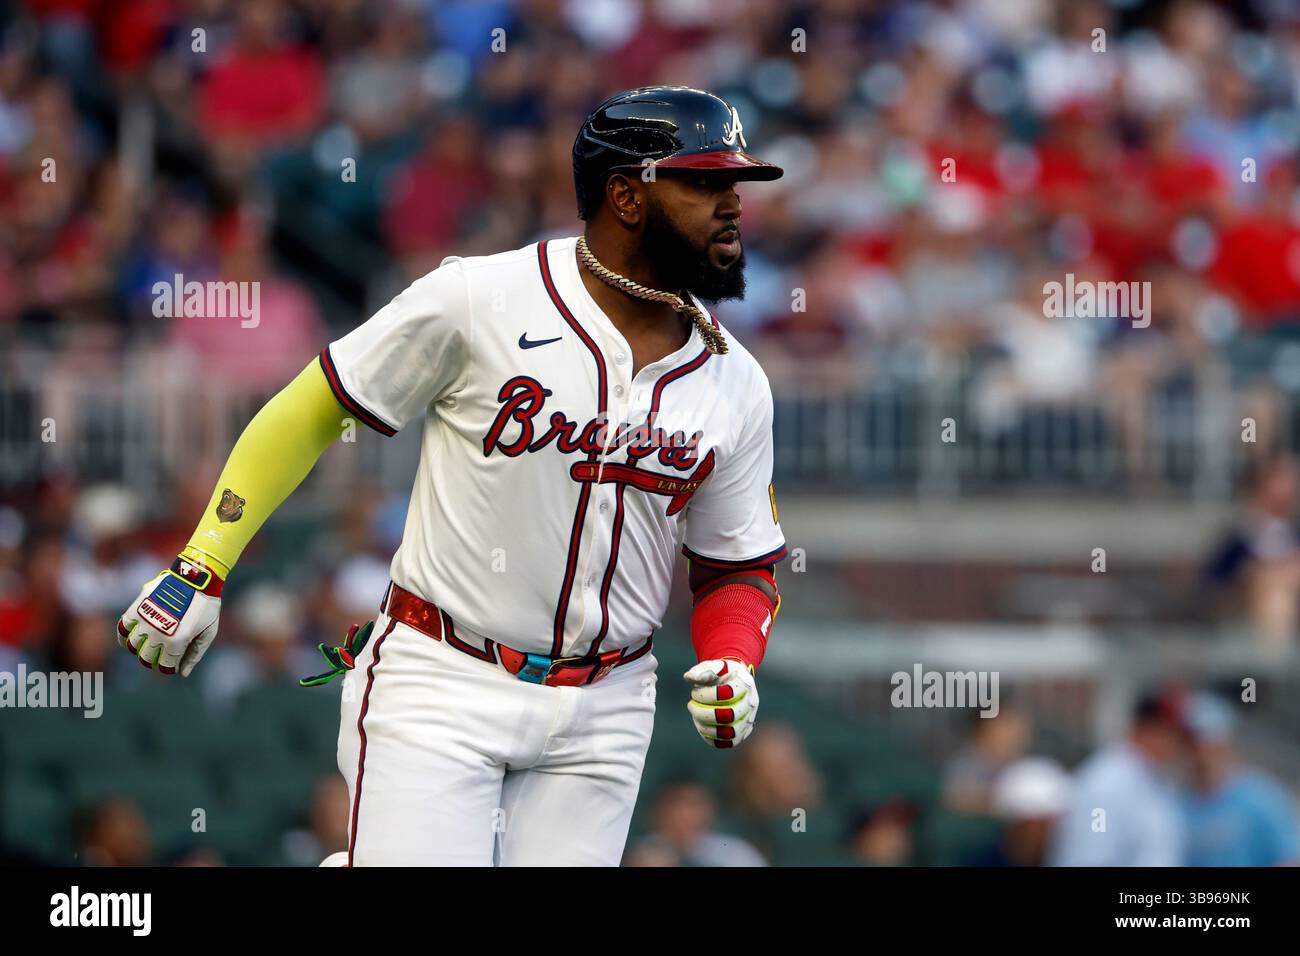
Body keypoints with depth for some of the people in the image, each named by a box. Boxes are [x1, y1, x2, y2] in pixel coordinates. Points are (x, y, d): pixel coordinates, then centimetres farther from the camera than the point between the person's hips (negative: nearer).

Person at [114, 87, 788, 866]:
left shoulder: (738, 386, 3)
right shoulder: (477, 300, -10)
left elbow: (739, 568, 14)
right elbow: (314, 412, -3)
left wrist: (732, 668, -8)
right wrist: (201, 569, -7)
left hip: (597, 718, 4)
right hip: (439, 686, -4)